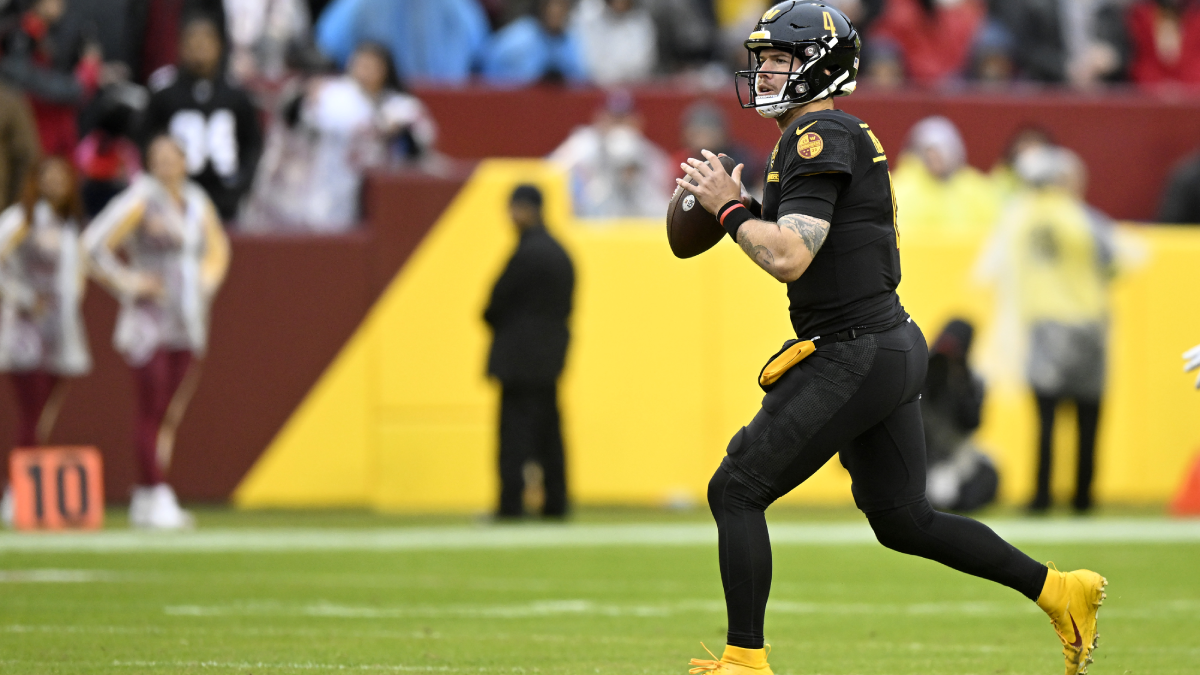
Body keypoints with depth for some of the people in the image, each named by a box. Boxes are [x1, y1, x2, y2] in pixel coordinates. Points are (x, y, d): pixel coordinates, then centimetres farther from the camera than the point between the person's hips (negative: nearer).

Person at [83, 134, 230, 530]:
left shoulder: (198, 204, 12)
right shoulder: (141, 201, -8)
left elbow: (217, 248, 31)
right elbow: (95, 244, -11)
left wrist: (207, 281, 14)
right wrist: (129, 283, -11)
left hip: (188, 323, 6)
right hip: (149, 320, -6)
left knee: (173, 410, 5)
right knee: (152, 409, -9)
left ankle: (145, 502, 11)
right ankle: (155, 497, -8)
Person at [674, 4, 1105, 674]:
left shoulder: (820, 137, -14)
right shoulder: (846, 136, 17)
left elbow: (789, 260, -23)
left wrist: (729, 208, -11)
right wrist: (744, 209, 13)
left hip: (855, 358, -10)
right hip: (892, 345, 10)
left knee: (737, 491, -5)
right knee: (903, 519, 18)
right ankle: (1059, 590, 19)